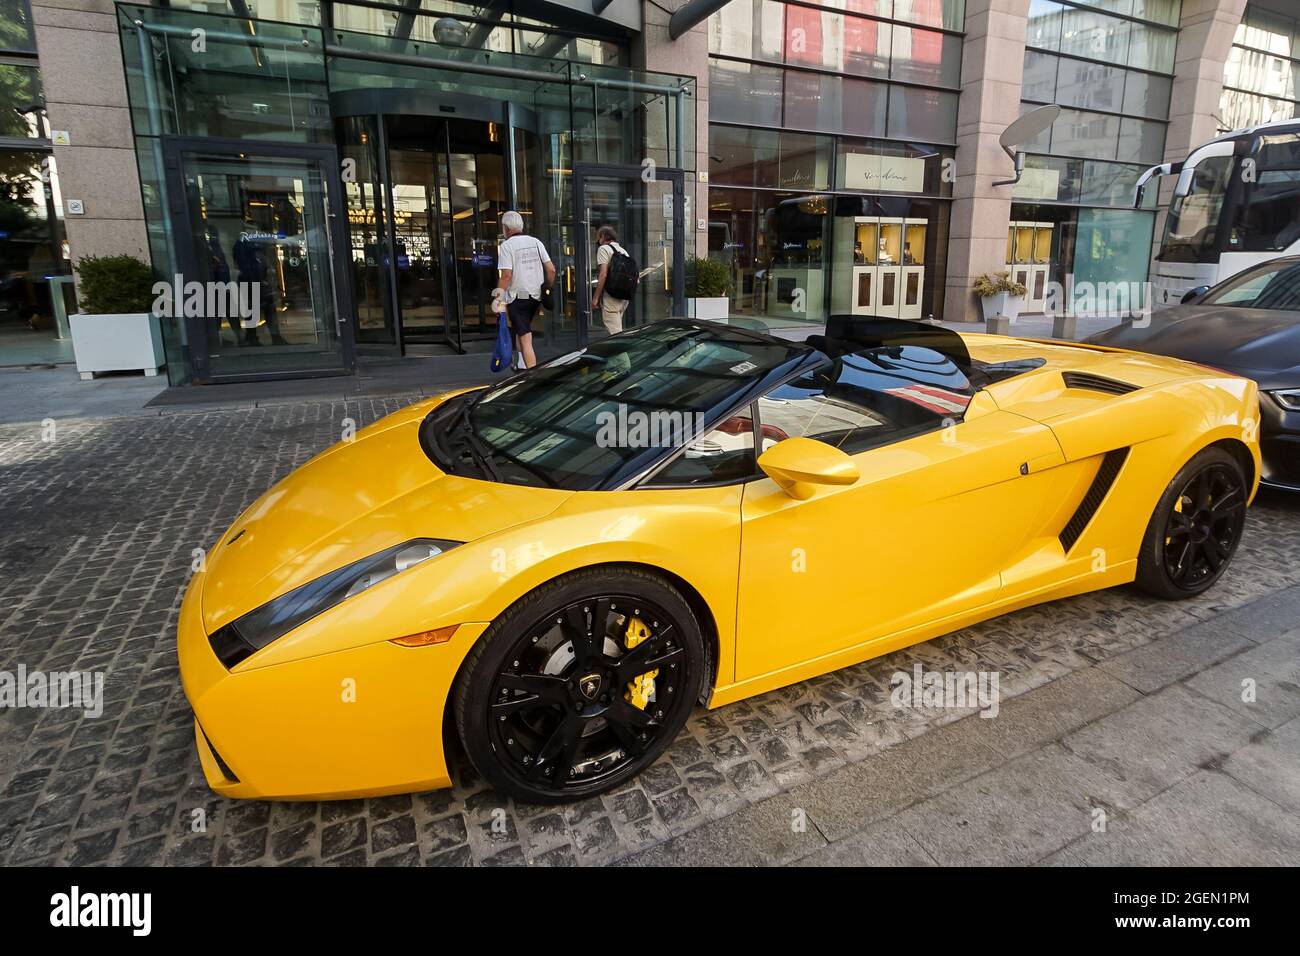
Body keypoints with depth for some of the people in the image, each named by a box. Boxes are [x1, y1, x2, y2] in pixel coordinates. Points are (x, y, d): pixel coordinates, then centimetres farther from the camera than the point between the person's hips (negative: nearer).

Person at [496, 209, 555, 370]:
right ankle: (522, 364, 27)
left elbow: (506, 275, -17)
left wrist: (500, 298, -13)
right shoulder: (535, 242, 8)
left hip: (517, 296, -6)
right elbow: (551, 269, 3)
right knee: (521, 331, 24)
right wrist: (548, 289, 15)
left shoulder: (506, 245, -8)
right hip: (536, 295, 6)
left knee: (525, 339, -6)